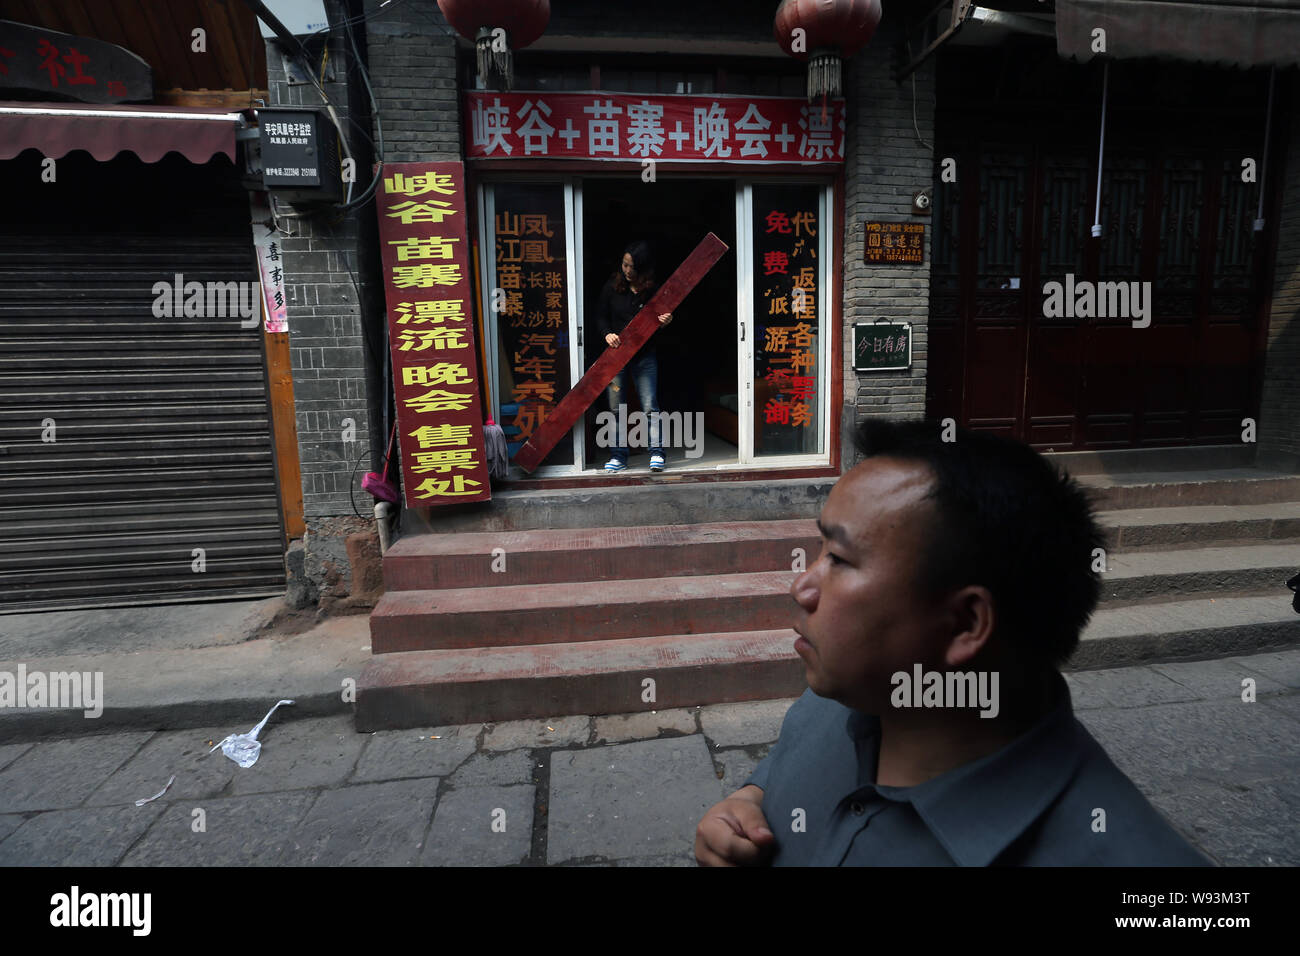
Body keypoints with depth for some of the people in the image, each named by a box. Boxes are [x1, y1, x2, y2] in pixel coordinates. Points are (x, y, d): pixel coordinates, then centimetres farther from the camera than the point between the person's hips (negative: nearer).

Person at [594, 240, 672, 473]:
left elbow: (657, 321, 3)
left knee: (650, 406, -3)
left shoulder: (653, 291, -3)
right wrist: (607, 334, -10)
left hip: (644, 357, -2)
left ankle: (656, 452, 6)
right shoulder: (612, 287, 1)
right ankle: (620, 455, 16)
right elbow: (600, 316, 8)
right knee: (617, 408, 6)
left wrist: (666, 321, -19)